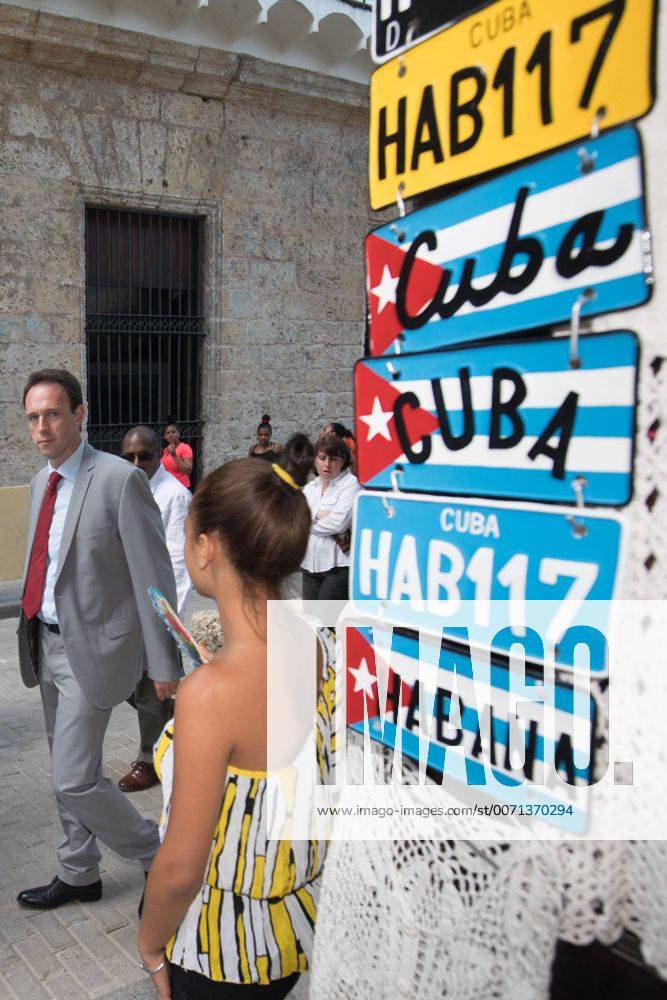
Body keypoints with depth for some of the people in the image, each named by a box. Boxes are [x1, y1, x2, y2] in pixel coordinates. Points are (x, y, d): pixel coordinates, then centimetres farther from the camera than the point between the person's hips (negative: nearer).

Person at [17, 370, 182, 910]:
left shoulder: (120, 479, -17)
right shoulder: (42, 483, 8)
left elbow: (153, 576, -16)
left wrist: (164, 661, -15)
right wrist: (33, 633, 15)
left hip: (93, 648, -8)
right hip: (48, 643, 8)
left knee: (74, 779, -5)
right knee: (68, 773, 19)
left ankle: (160, 854, 18)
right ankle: (79, 875, 38)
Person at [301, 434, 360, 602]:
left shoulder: (351, 484, -6)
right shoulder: (310, 487, 15)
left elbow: (339, 522, -18)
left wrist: (308, 525, -2)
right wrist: (318, 514, -18)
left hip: (339, 566, -7)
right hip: (310, 564, 7)